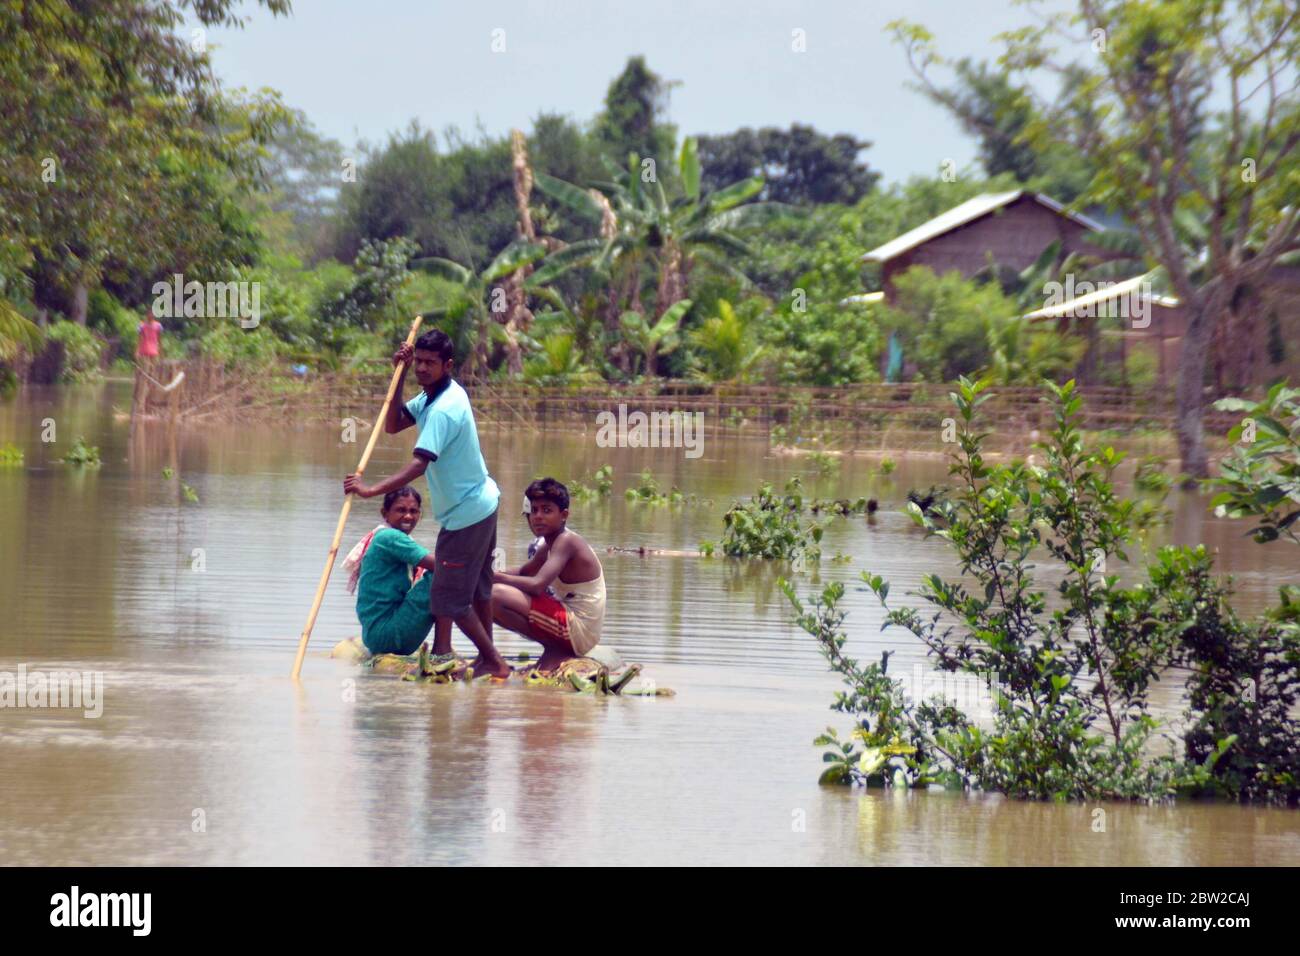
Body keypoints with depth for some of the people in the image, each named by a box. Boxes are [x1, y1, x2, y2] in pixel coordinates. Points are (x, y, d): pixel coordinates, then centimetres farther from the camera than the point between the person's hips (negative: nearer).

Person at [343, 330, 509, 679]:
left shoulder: (444, 409, -26)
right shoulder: (434, 394, 5)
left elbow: (418, 465, -35)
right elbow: (393, 425, 8)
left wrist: (371, 490, -41)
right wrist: (399, 376, -3)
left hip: (465, 515, -11)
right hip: (483, 502, 11)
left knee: (450, 600, -5)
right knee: (477, 587, 22)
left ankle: (494, 662, 3)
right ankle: (489, 659, 34)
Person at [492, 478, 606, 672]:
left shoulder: (566, 542, -15)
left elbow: (537, 585, -26)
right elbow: (523, 572, 20)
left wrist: (496, 576, -16)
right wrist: (493, 575, 0)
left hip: (576, 630, -10)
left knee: (494, 595, -22)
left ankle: (556, 653, -9)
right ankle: (558, 653, 8)